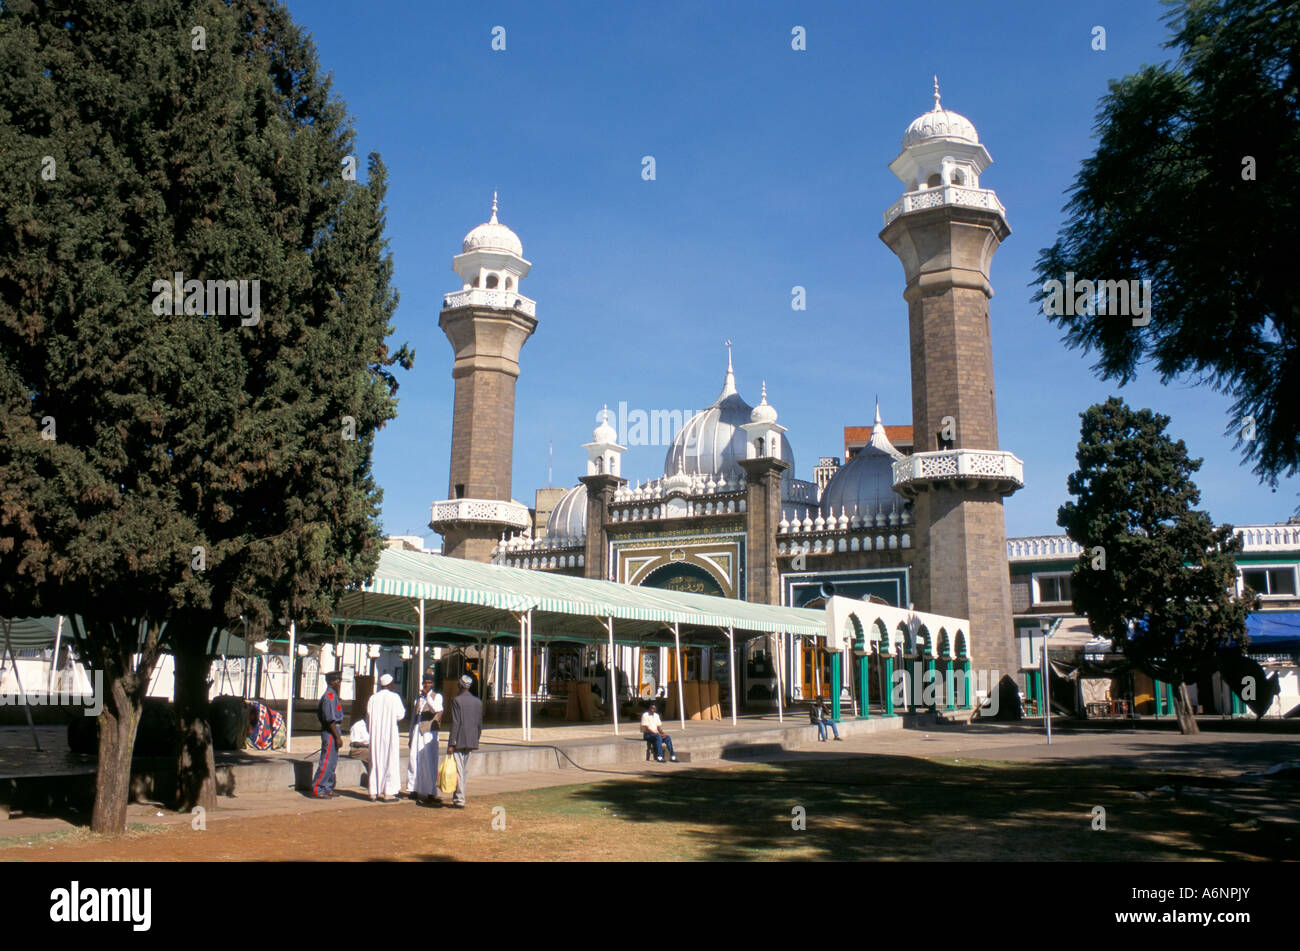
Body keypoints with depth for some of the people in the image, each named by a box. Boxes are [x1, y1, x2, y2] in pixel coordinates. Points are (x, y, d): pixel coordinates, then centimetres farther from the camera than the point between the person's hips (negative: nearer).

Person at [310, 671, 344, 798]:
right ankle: (317, 789, -4)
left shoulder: (333, 695, 16)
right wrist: (338, 736, -21)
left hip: (334, 732, 10)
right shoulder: (329, 696, -15)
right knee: (326, 761, -8)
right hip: (330, 732, -10)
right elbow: (330, 719, -20)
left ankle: (327, 789, 20)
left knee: (332, 762, 14)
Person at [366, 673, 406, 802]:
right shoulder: (394, 697, -8)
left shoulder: (372, 698, 4)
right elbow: (400, 715, -6)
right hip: (390, 734, -4)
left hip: (375, 735, 4)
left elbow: (368, 720, 8)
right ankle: (388, 793, -1)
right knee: (390, 762, 1)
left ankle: (374, 792, 12)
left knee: (376, 762, 10)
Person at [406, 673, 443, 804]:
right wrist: (411, 736, 19)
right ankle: (414, 790, 17)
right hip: (417, 732, 6)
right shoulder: (418, 698, 18)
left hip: (429, 733, -5)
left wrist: (428, 695, -26)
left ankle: (431, 792, -1)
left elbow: (437, 709, -21)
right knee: (414, 760, 6)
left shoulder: (437, 696, 1)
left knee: (429, 763, -6)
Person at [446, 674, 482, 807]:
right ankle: (458, 796, 22)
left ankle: (460, 800, -2)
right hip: (471, 741, 6)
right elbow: (479, 724, 11)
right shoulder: (478, 702, 7)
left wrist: (451, 743, -13)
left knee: (458, 770, -2)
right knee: (465, 771, 14)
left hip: (459, 741, -6)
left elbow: (455, 723, -15)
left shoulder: (457, 700, -11)